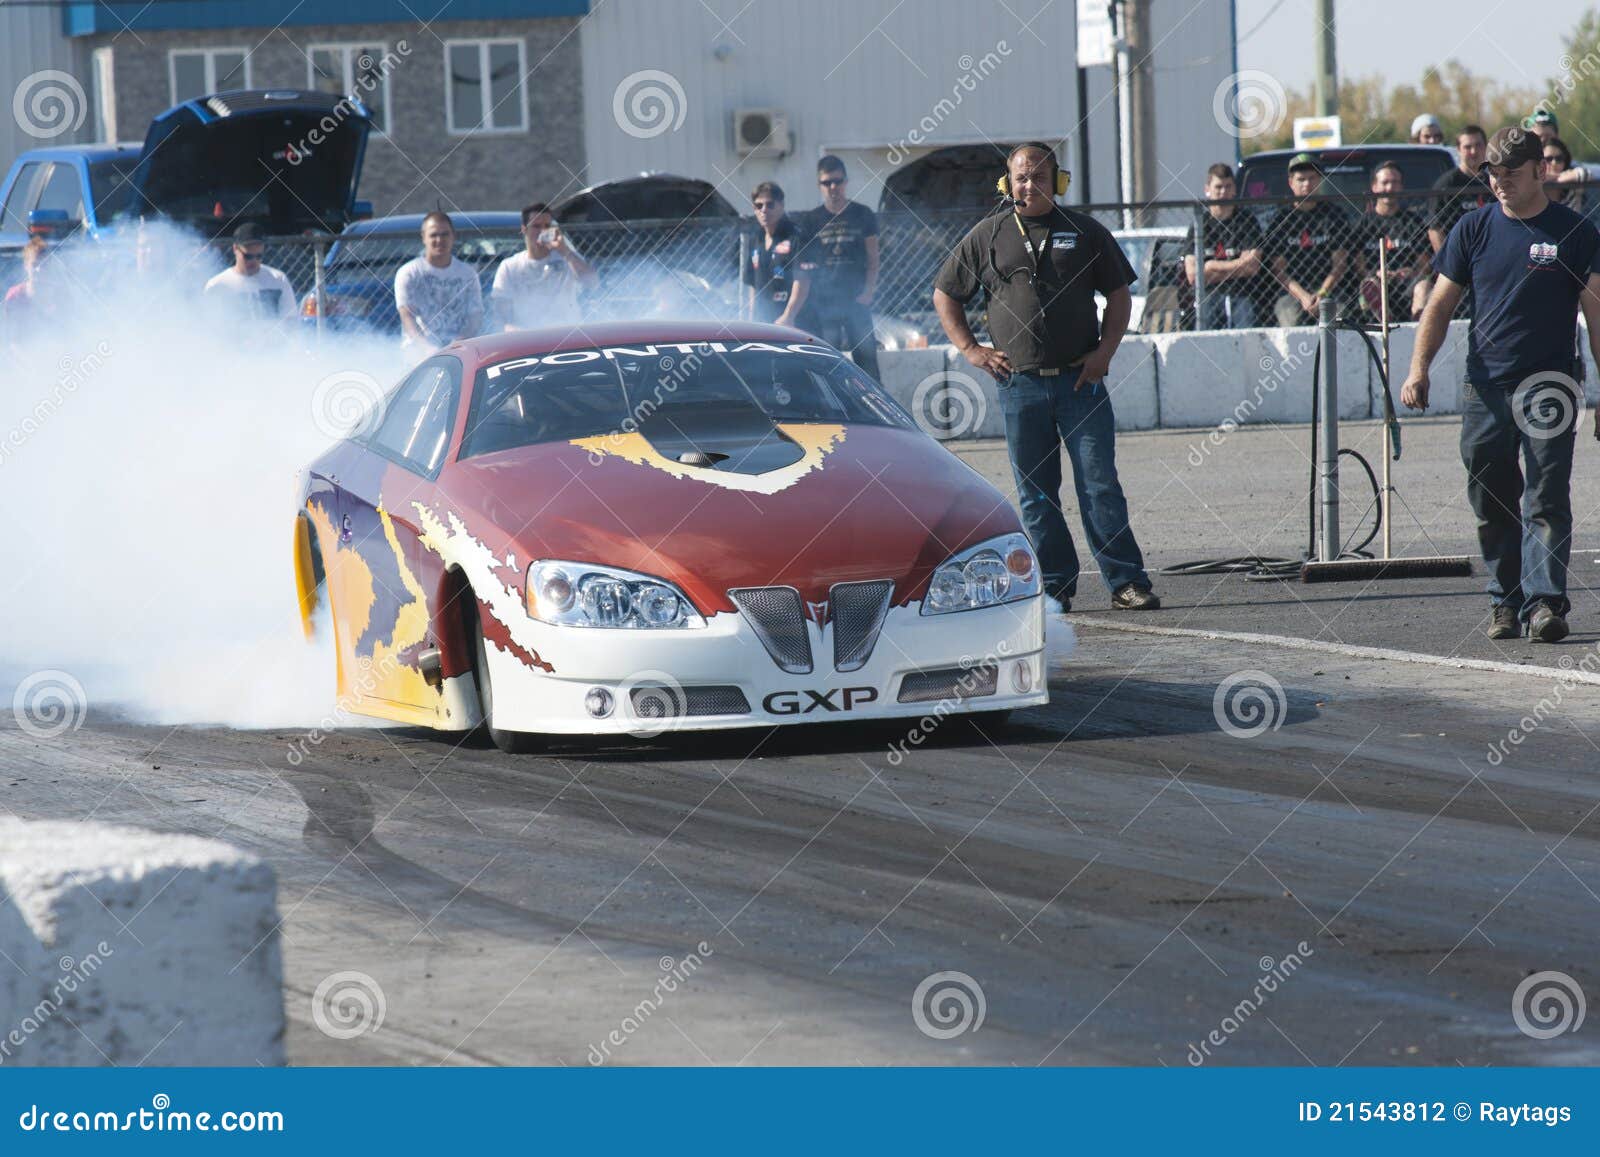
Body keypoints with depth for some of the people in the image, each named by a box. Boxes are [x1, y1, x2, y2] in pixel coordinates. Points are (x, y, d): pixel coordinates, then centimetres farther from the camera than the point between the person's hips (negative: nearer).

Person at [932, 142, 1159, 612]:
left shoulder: (1086, 232, 7)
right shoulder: (987, 237, 7)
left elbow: (1119, 295, 12)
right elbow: (945, 295, 15)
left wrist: (1104, 351, -1)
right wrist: (970, 349, 5)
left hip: (1080, 380, -1)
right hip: (1020, 384, 1)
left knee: (1100, 485, -4)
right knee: (1036, 493, 3)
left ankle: (1127, 582, -2)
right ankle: (1055, 586, 9)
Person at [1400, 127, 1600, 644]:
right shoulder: (1473, 229, 7)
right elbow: (1440, 303, 11)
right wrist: (1419, 368, -1)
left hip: (1550, 387, -3)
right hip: (1485, 388, 3)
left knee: (1546, 501, -9)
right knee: (1492, 504, 5)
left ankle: (1545, 601, -12)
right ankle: (1506, 600, 15)